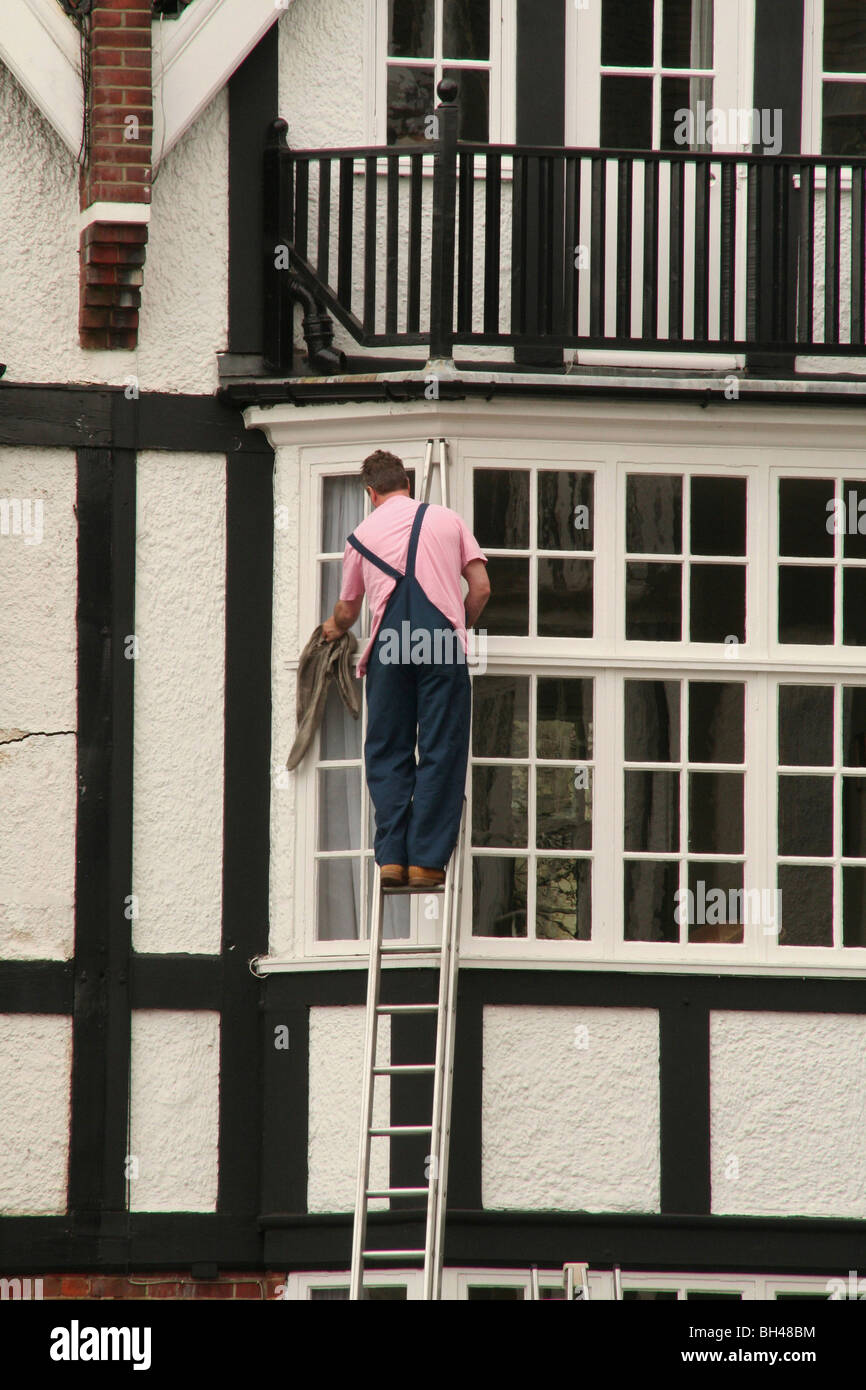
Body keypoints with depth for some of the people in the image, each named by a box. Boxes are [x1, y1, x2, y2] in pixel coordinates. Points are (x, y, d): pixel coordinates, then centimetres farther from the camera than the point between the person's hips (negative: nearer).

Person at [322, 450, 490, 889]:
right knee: (441, 755, 1)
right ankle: (426, 860, -5)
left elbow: (347, 610, 28)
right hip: (442, 643, -1)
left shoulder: (363, 535, 18)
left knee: (387, 754, 9)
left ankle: (391, 856, -1)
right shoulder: (448, 520, 15)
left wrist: (335, 629, 51)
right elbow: (481, 588, 8)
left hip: (389, 647, 1)